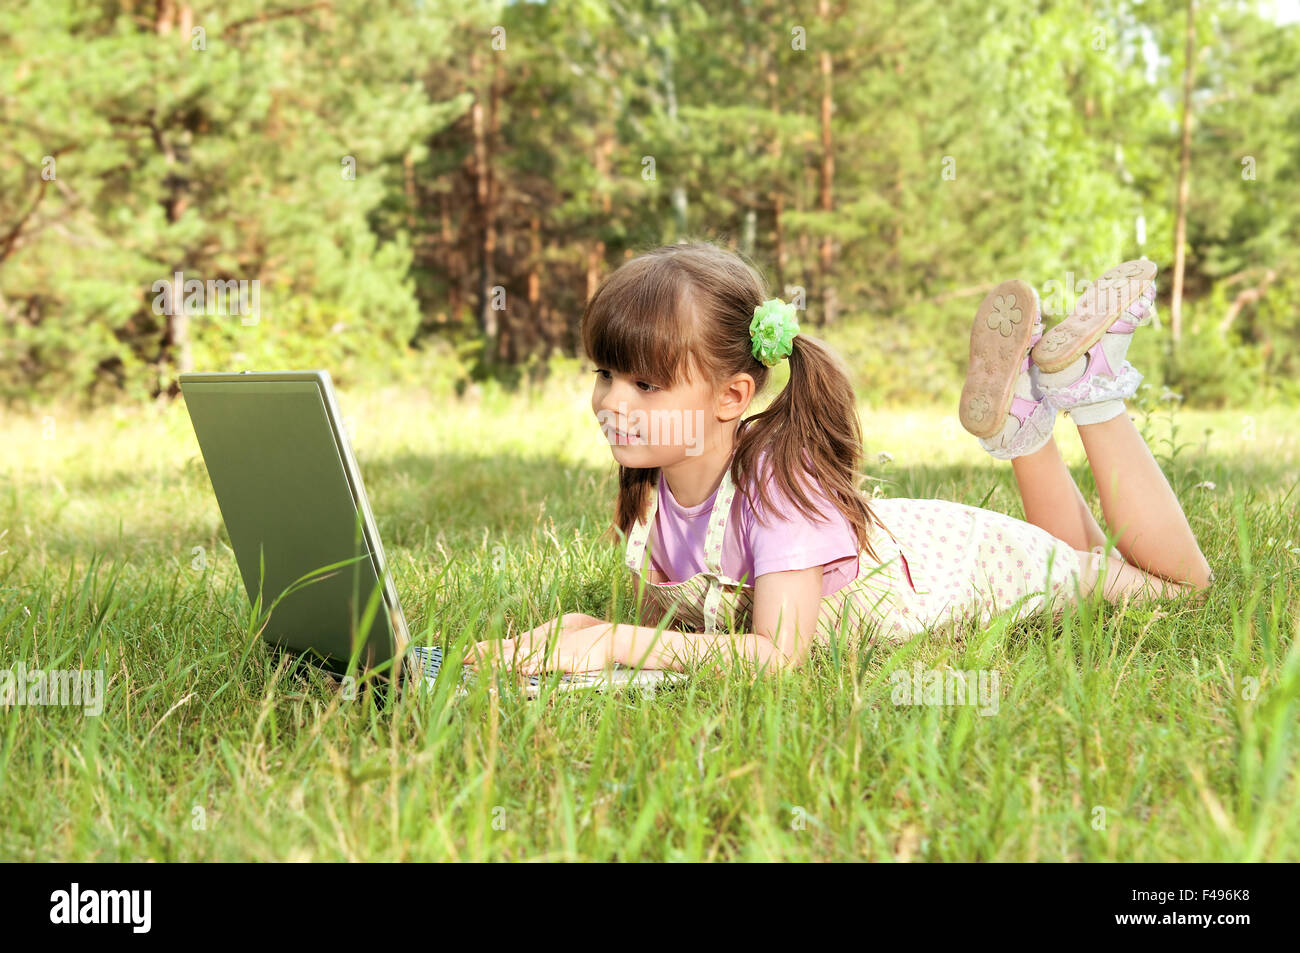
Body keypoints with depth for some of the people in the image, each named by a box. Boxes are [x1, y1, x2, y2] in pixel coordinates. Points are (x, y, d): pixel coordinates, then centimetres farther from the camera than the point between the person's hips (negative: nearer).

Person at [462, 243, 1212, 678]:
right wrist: (587, 633, -32)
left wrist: (613, 646, -51)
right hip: (896, 548, 6)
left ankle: (1084, 380, 18)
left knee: (1180, 584, 19)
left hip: (968, 571, -6)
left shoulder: (778, 476, -42)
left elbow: (779, 656, -48)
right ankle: (1023, 422, 29)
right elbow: (664, 622, -10)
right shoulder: (651, 486, -22)